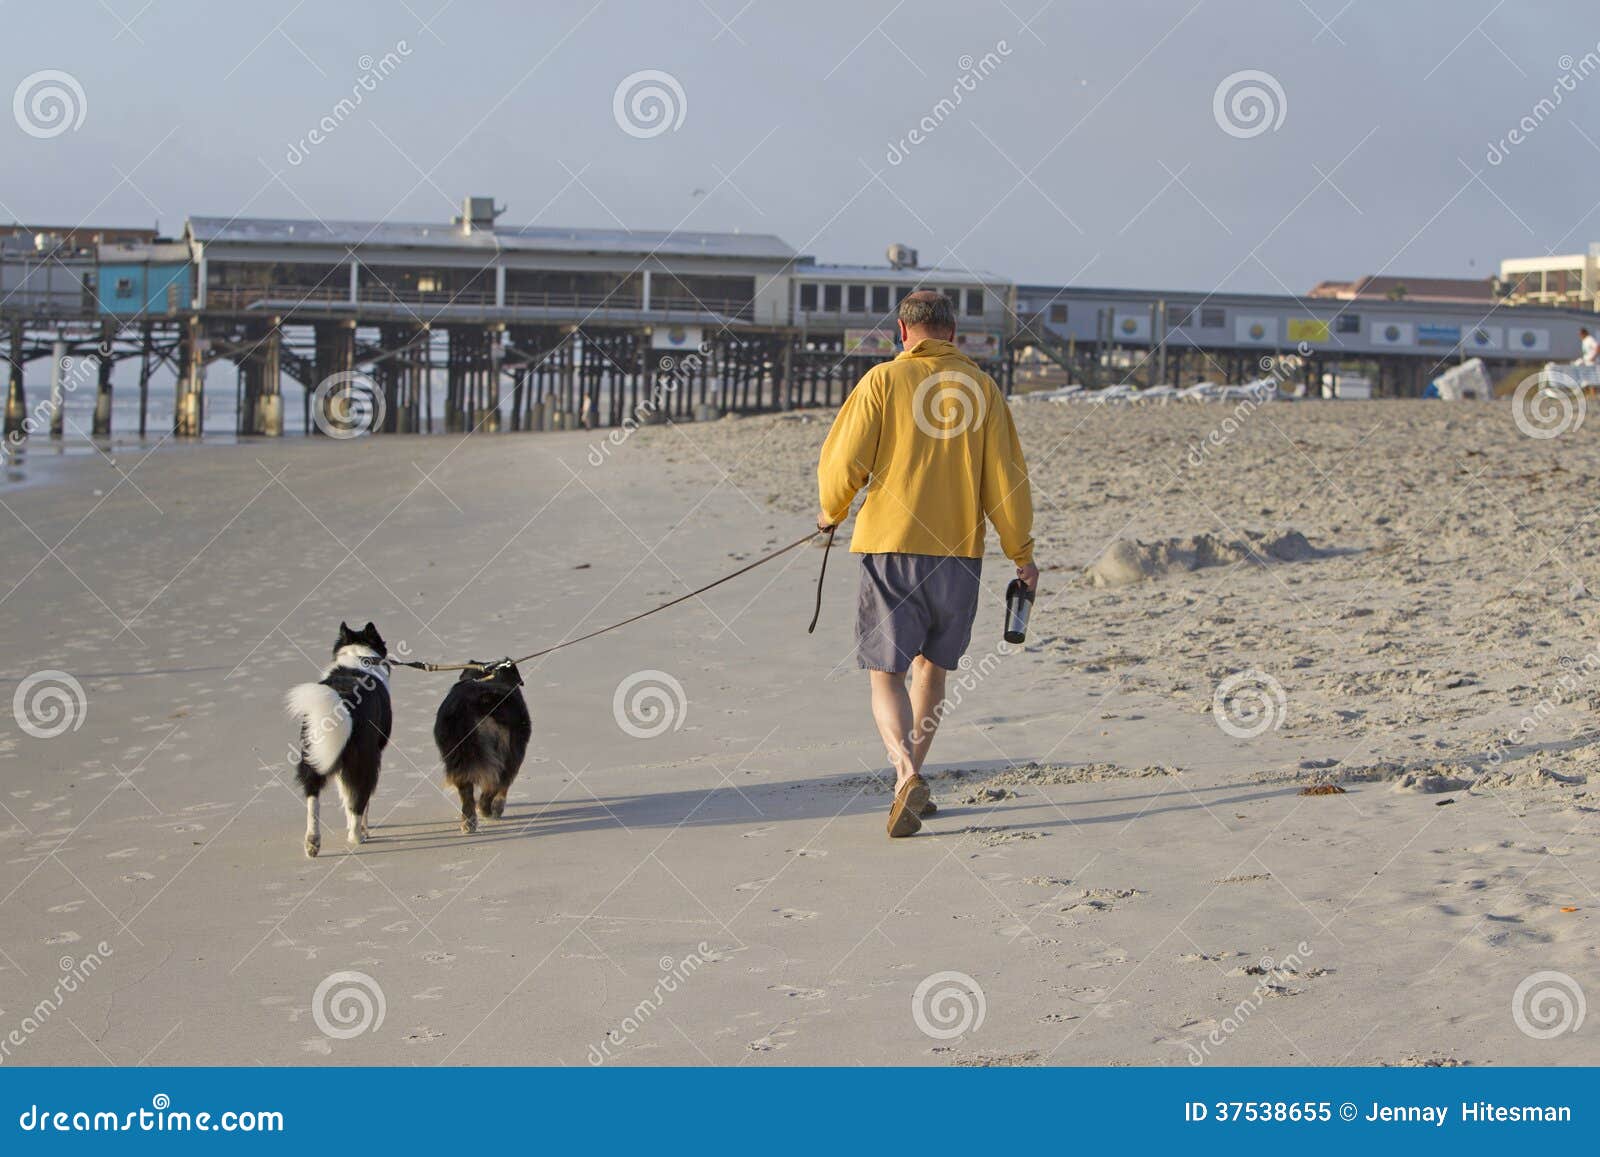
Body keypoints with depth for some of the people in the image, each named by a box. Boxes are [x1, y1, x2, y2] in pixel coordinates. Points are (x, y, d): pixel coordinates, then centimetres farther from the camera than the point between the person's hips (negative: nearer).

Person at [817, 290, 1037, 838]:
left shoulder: (882, 381, -2)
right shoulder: (982, 388, 4)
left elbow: (843, 463, -5)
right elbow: (1005, 478, 3)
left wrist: (832, 512, 16)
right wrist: (1021, 554, 12)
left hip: (890, 549, -2)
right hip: (959, 552, 2)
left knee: (886, 672, 1)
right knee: (932, 664, 19)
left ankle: (906, 773, -21)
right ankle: (911, 784, 22)